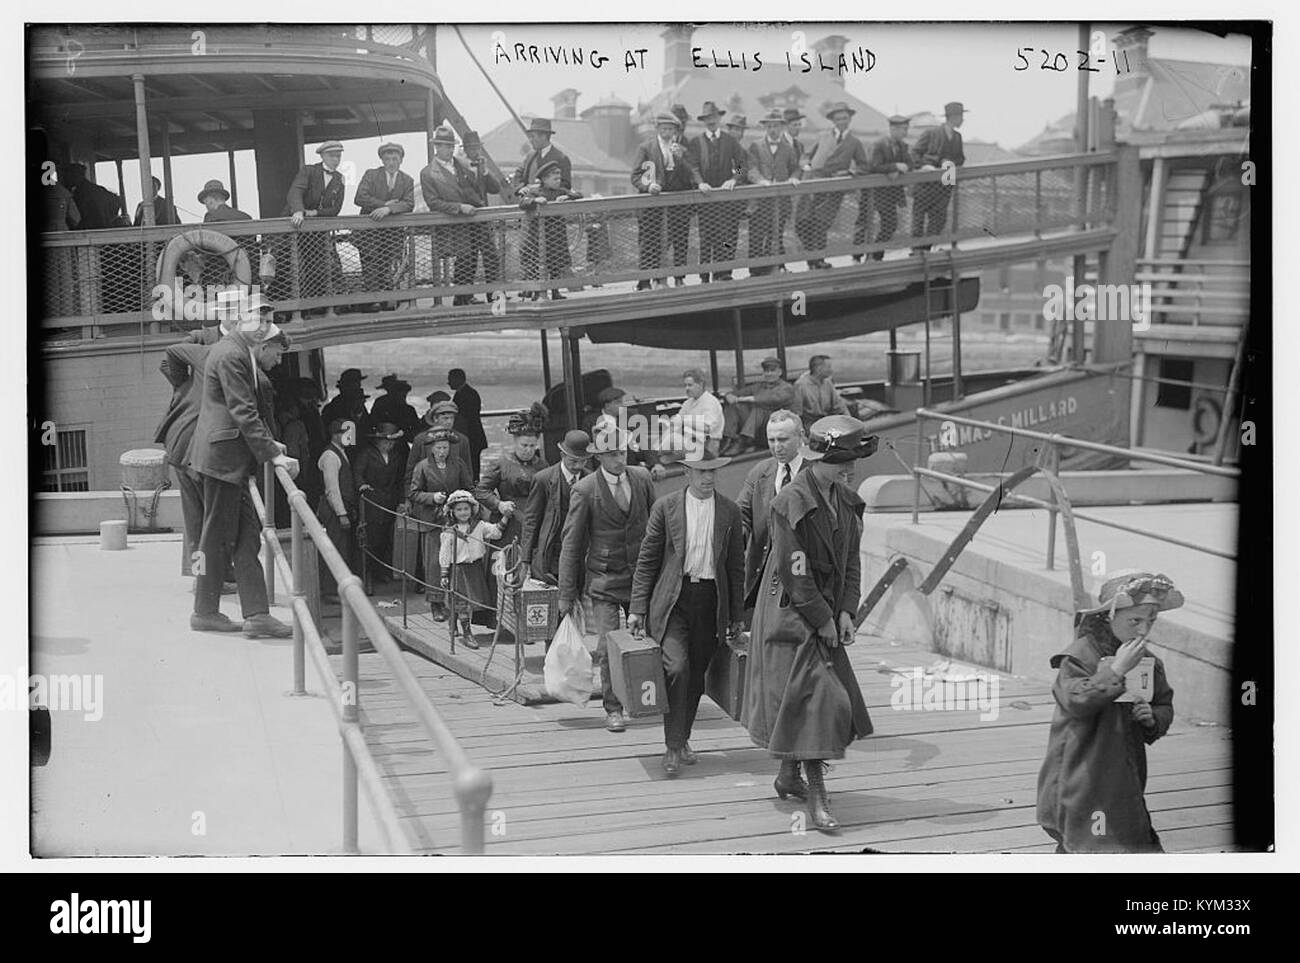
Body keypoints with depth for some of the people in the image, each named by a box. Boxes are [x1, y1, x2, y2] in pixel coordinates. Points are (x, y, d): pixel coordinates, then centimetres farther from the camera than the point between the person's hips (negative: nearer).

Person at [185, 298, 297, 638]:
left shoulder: (241, 354, 17)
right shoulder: (230, 355, -15)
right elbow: (244, 414, -20)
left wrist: (268, 443, 14)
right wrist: (272, 454, -21)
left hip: (232, 457, 10)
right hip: (222, 454, -10)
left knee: (246, 533, 6)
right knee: (218, 533, -2)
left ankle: (256, 613, 5)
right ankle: (205, 613, 8)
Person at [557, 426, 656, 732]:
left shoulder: (642, 478, 1)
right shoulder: (585, 490, -9)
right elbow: (571, 544, -5)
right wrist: (567, 593, -5)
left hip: (642, 575, 3)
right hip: (604, 580, -3)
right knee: (608, 646, -6)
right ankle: (613, 709, 7)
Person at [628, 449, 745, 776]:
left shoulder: (729, 512, 5)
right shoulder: (665, 507, 0)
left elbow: (736, 567, 10)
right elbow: (647, 561, 3)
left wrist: (736, 616, 10)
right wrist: (637, 609, -2)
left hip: (711, 601, 2)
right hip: (672, 601, -2)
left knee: (696, 677, 8)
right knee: (677, 667, -16)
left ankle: (682, 741, 26)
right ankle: (673, 747, -8)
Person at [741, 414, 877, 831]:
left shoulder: (847, 500, 6)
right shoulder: (791, 502, -18)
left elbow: (850, 560, 10)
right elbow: (794, 571, -19)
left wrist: (847, 611, -1)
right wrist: (822, 620, -15)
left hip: (826, 614, 8)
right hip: (791, 614, -8)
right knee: (813, 697, -11)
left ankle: (789, 776, 31)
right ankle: (817, 798, -8)